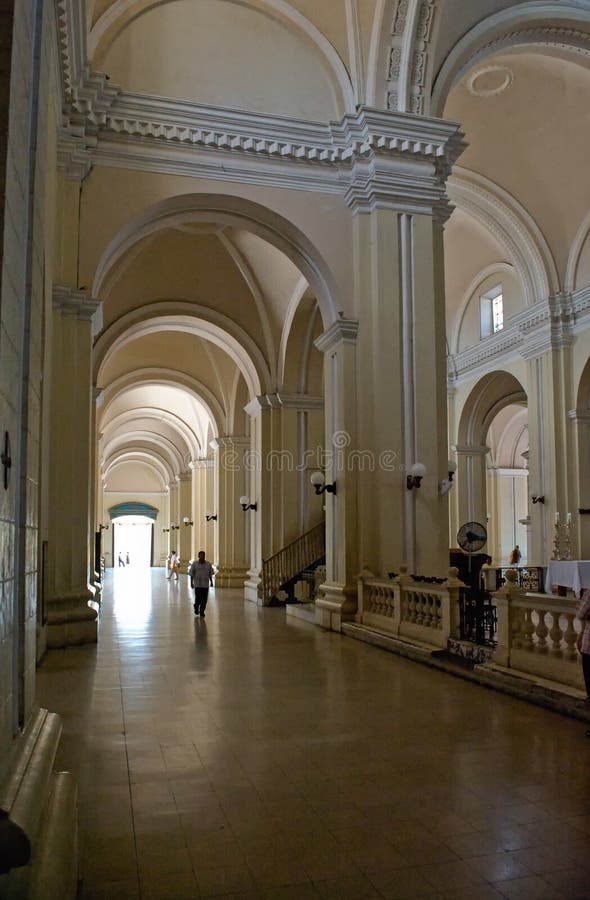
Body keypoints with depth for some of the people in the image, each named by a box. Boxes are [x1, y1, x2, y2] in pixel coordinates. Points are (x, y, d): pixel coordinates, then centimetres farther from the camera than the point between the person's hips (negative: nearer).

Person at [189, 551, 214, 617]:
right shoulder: (195, 564, -2)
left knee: (204, 599, 1)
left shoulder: (208, 564, 3)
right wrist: (191, 582, -4)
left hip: (205, 585, 2)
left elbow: (210, 574, 11)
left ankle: (202, 611, 15)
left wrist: (211, 582, 6)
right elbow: (192, 574, 0)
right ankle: (196, 607, 25)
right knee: (198, 598, -5)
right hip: (197, 584, -2)